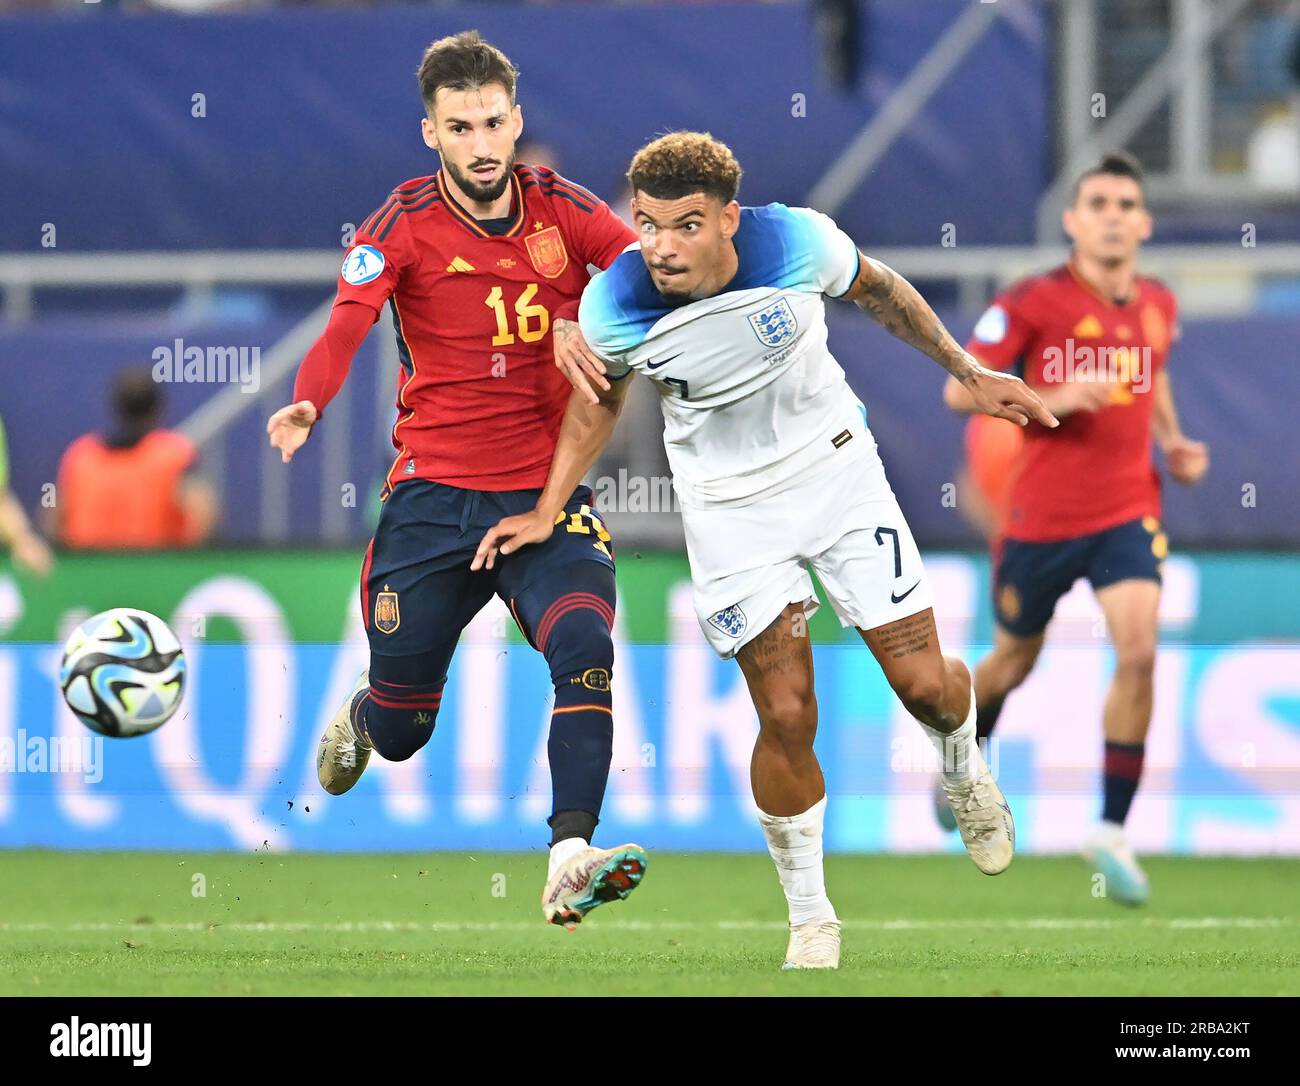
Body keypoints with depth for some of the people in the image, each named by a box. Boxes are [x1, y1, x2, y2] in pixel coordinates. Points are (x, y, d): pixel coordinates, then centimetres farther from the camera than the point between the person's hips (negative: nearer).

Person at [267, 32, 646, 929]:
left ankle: (570, 863, -31)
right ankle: (356, 724, 48)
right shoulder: (406, 224, -6)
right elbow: (348, 322, -21)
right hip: (433, 497, -1)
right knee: (401, 729, 10)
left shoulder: (561, 209, 1)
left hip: (548, 492, 1)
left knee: (586, 652, -26)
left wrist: (594, 322, -28)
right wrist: (306, 405, -41)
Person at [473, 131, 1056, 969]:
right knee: (788, 718, -7)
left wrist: (970, 372, 6)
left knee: (924, 684, -1)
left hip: (836, 466, 1)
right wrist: (547, 513, -3)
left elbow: (875, 289, -1)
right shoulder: (615, 305, -22)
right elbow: (601, 398, 1)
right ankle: (811, 918, 13)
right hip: (730, 507, -1)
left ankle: (964, 769, 38)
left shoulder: (796, 244, -24)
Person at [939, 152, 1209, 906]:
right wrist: (1052, 399, -22)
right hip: (1042, 516, -2)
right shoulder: (1033, 302, -10)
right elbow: (960, 390, -10)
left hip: (1129, 512, 2)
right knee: (1014, 661, 15)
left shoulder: (1159, 306, 5)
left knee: (1139, 656, -18)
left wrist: (1173, 442, 8)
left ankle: (1113, 832, -8)